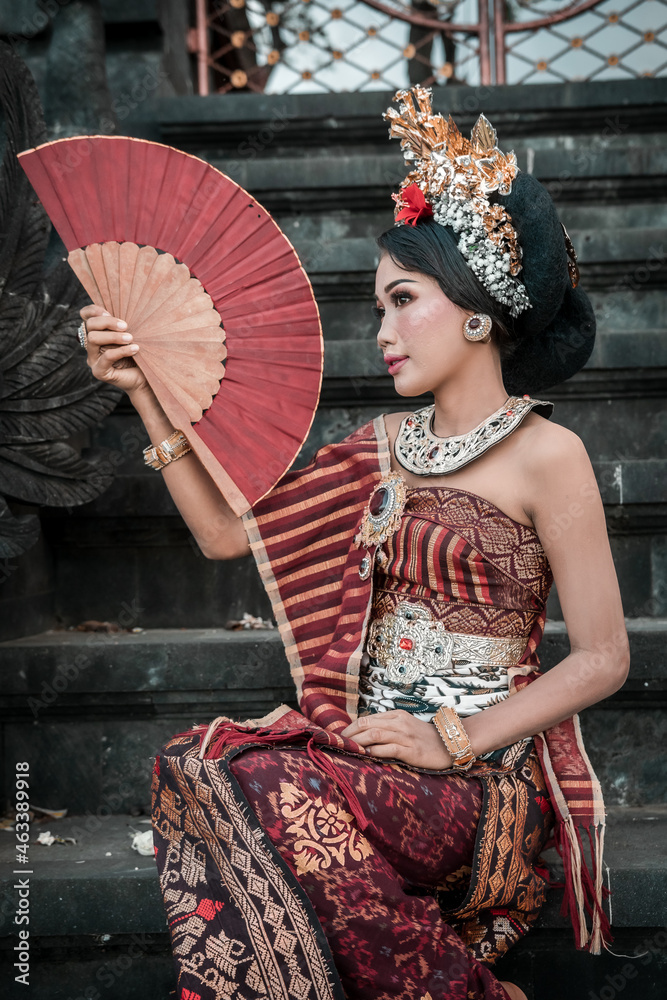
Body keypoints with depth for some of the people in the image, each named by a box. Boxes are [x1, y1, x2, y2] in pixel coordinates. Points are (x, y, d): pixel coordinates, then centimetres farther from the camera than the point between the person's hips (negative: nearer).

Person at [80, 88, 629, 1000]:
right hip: (362, 741, 5)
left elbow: (603, 659, -7)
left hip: (483, 776, -5)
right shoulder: (385, 446, 14)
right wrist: (149, 392, 10)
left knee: (247, 787, -29)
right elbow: (225, 532, 13)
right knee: (194, 767, -24)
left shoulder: (546, 456, -5)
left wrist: (455, 741, -14)